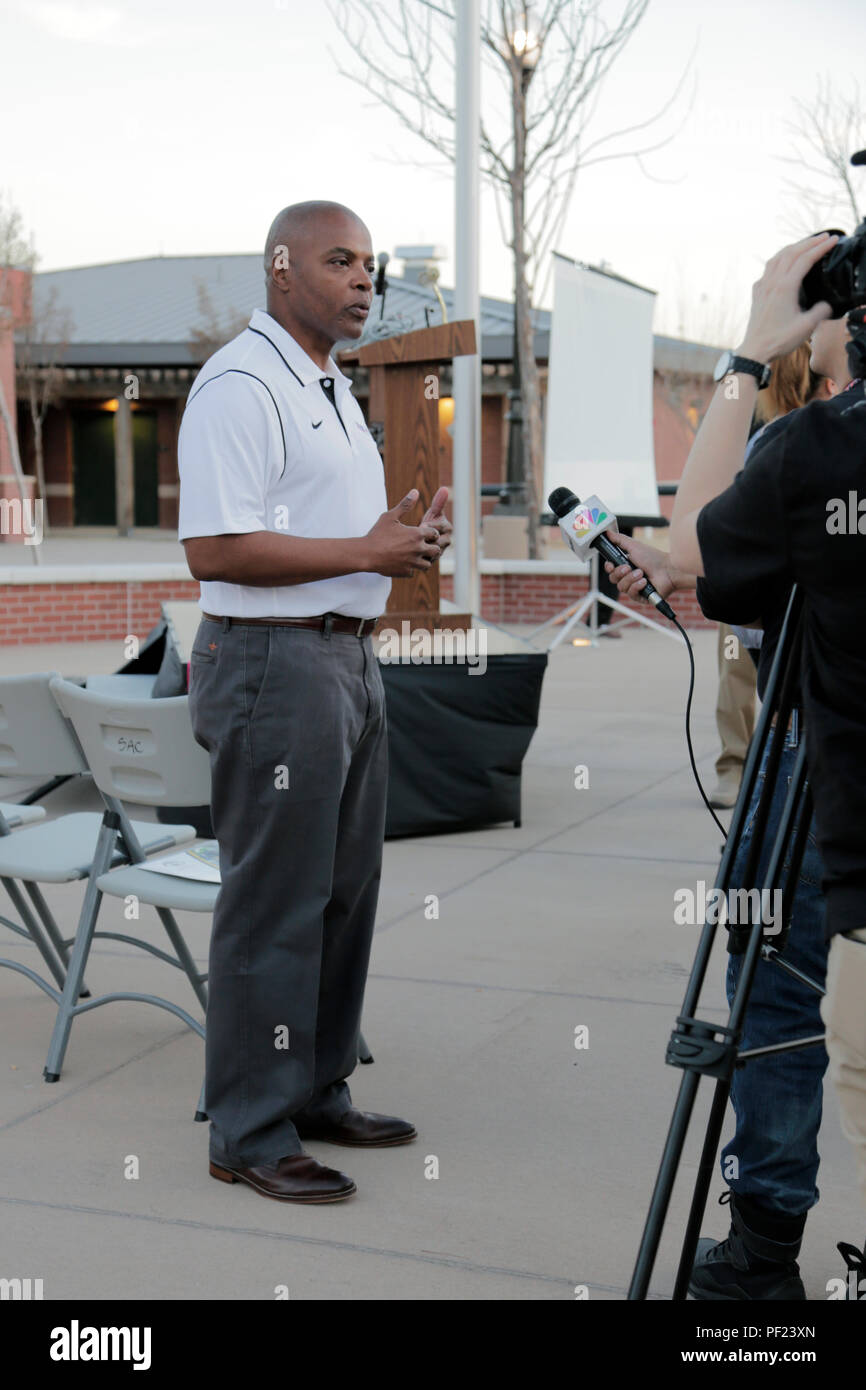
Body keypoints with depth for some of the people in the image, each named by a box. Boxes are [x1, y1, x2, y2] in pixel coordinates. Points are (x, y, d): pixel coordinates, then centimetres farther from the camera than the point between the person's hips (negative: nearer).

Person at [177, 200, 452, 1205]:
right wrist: (369, 551, -18)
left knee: (344, 890, 15)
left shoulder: (333, 388, 19)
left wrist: (410, 539, 8)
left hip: (349, 658, 10)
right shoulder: (240, 386, -13)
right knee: (273, 907, -4)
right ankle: (250, 1134, 6)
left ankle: (315, 1092, 27)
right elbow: (217, 549, -22)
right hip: (273, 661, -10)